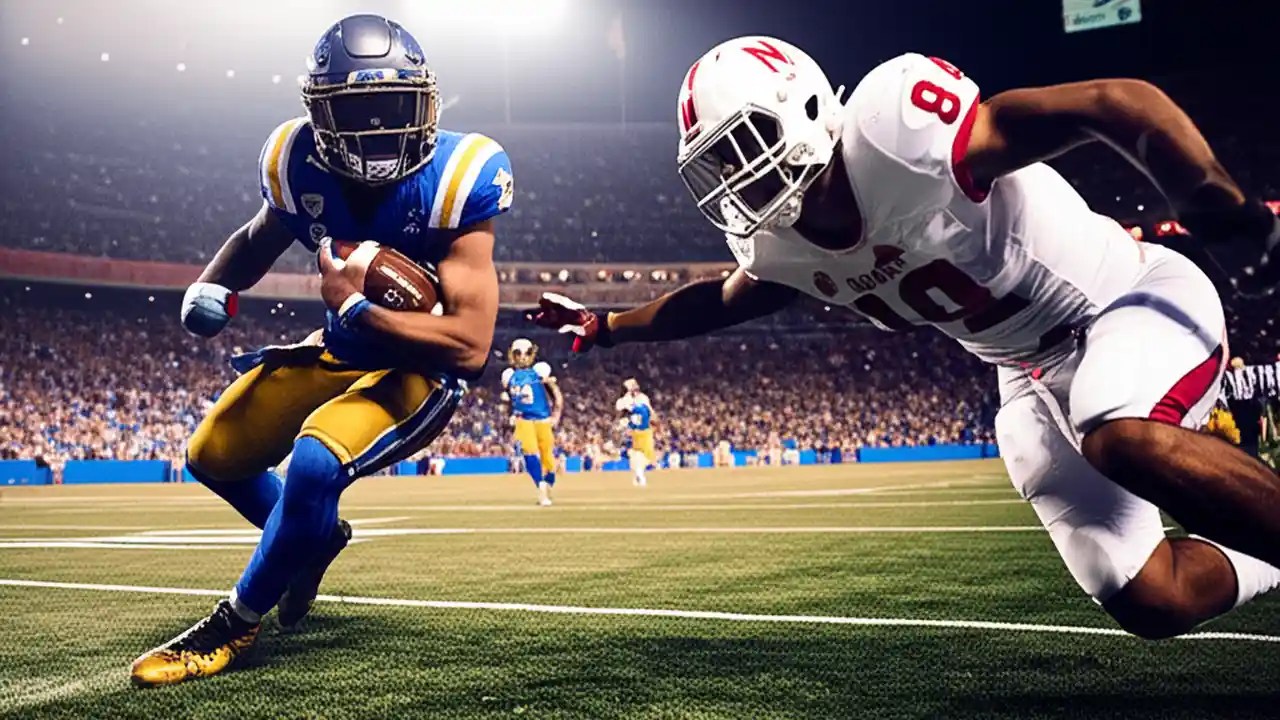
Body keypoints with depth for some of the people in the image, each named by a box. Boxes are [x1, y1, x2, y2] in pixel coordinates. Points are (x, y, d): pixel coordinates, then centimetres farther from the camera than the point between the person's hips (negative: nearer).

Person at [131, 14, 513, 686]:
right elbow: (260, 236, 15)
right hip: (344, 346, 7)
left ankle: (236, 623, -7)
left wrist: (356, 306, -29)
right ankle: (314, 538, 39)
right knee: (214, 457, 11)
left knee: (316, 462, -30)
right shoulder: (302, 166, -12)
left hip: (425, 365, -6)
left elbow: (470, 346, -31)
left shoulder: (452, 183, -27)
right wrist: (212, 287, -4)